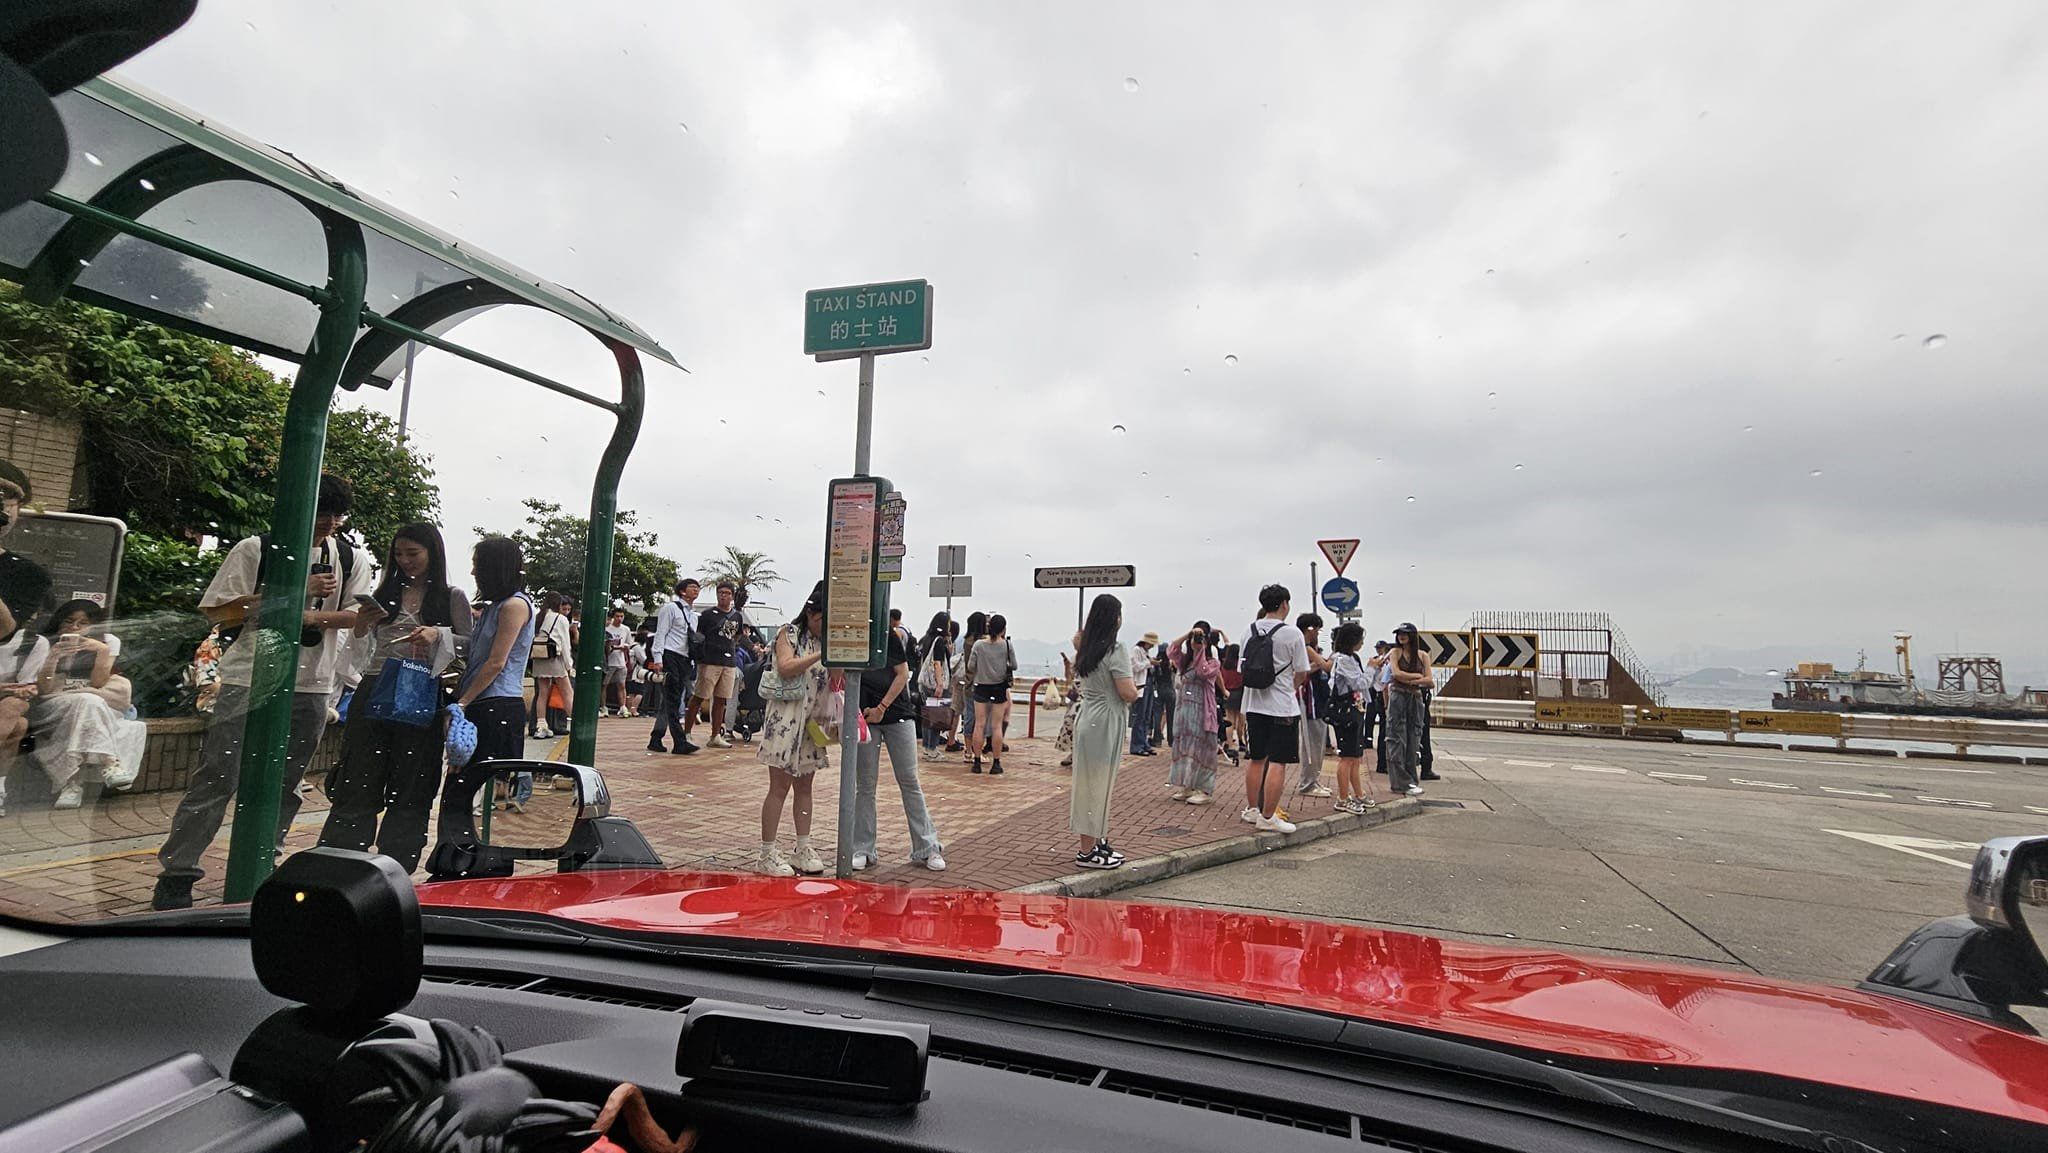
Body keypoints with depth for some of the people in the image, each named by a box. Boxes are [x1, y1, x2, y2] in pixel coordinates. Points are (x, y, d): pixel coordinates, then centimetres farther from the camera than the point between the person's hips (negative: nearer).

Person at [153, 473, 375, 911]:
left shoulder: (352, 559, 7)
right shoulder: (255, 549, -1)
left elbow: (357, 617, 0)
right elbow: (217, 610, -5)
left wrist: (309, 617, -17)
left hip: (310, 688, 3)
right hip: (249, 680, -3)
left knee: (283, 785, 10)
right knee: (217, 777, -2)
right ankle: (175, 876, 9)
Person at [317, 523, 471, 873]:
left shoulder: (452, 597, 3)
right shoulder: (386, 591, 12)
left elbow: (469, 644, -1)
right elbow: (363, 645, 20)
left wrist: (438, 635, -19)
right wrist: (363, 623, -2)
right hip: (374, 688, 3)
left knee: (410, 786, 4)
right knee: (357, 780, 5)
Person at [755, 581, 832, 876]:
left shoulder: (828, 640, 11)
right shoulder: (789, 633, -5)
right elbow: (785, 668, -20)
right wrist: (821, 654, -23)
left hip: (814, 721, 6)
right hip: (786, 719, -6)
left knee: (805, 786, 12)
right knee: (780, 788, -2)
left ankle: (803, 850, 19)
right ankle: (767, 854, 6)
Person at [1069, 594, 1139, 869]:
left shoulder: (1087, 648, 7)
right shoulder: (1116, 650, -16)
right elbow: (1128, 693, -18)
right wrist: (1135, 687, 1)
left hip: (1088, 720, 8)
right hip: (1106, 723, -8)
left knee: (1091, 783, 15)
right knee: (1098, 784, 0)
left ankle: (1099, 842, 27)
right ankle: (1088, 852, 8)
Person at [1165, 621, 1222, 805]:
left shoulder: (1212, 662, -1)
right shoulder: (1185, 661, 13)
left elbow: (1203, 672, -20)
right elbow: (1171, 650, -2)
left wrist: (1201, 650, -15)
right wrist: (1188, 634, -8)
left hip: (1201, 712, -6)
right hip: (1183, 709, 6)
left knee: (1200, 748, -5)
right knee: (1183, 747, 8)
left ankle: (1203, 789, -1)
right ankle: (1185, 785, 15)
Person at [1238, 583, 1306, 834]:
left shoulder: (1250, 631, 4)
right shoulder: (1291, 633, -11)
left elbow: (1241, 669, 8)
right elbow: (1301, 674, -5)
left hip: (1254, 705, 6)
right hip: (1283, 707, -5)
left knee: (1255, 759, 16)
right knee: (1278, 763, 1)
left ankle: (1252, 809, 28)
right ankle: (1268, 817, 4)